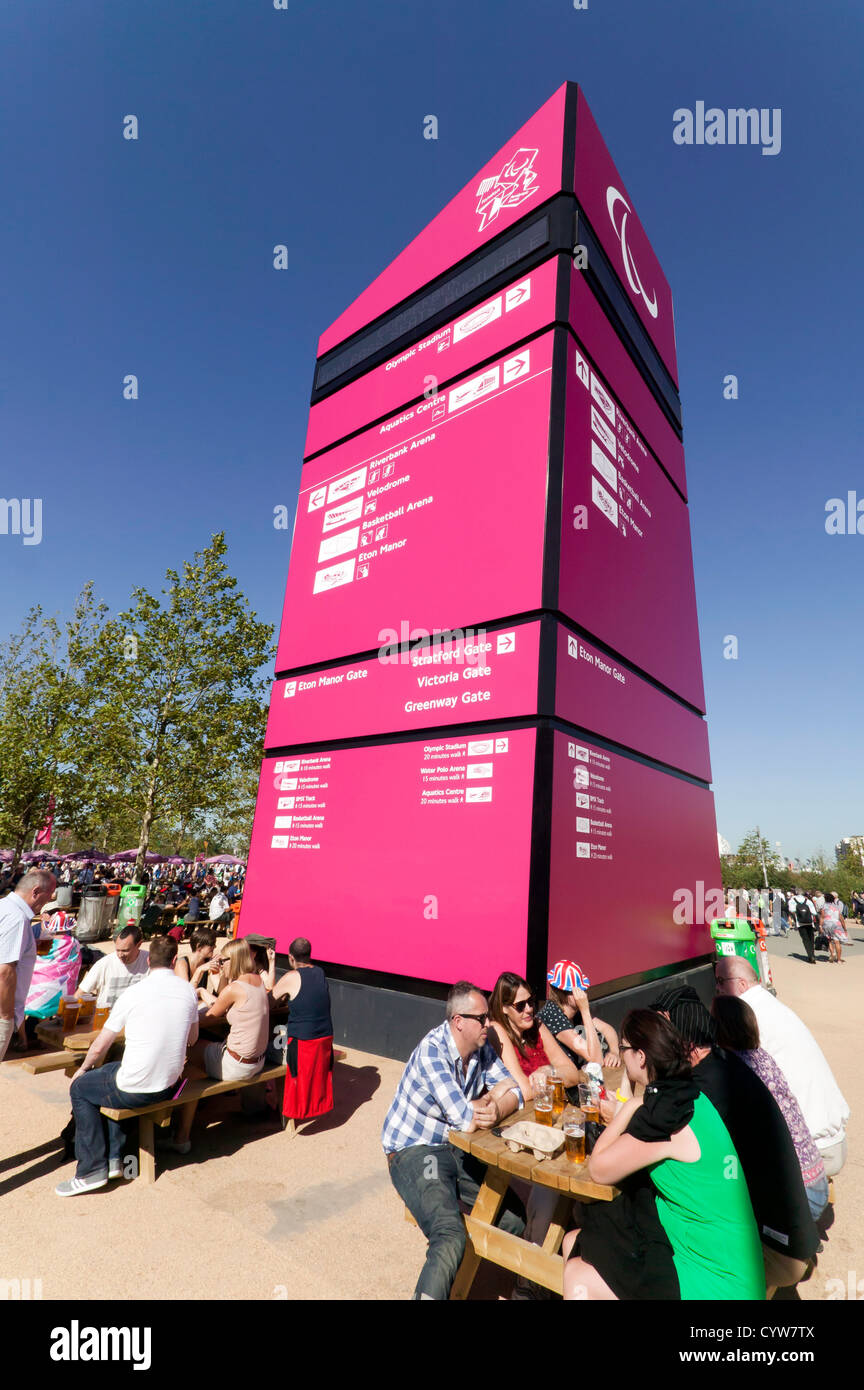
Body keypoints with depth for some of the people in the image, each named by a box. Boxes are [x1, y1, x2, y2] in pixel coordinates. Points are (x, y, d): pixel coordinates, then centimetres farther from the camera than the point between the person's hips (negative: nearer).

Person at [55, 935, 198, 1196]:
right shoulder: (188, 990, -4)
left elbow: (99, 1048, -3)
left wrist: (83, 1068, 18)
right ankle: (114, 1158, 30)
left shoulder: (133, 994, -14)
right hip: (169, 1086, 5)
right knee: (109, 1076, 31)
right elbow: (192, 1039, 10)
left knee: (80, 1088, 23)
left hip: (135, 1090, -5)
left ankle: (92, 1169, 22)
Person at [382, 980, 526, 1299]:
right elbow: (467, 1122, -31)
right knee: (451, 1236, -29)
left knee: (516, 1218, 7)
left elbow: (515, 1092, -1)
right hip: (414, 1151, -7)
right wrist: (491, 1099, -10)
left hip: (456, 1150, 8)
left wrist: (496, 1109, -23)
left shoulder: (481, 1047, -3)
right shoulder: (432, 1050, -28)